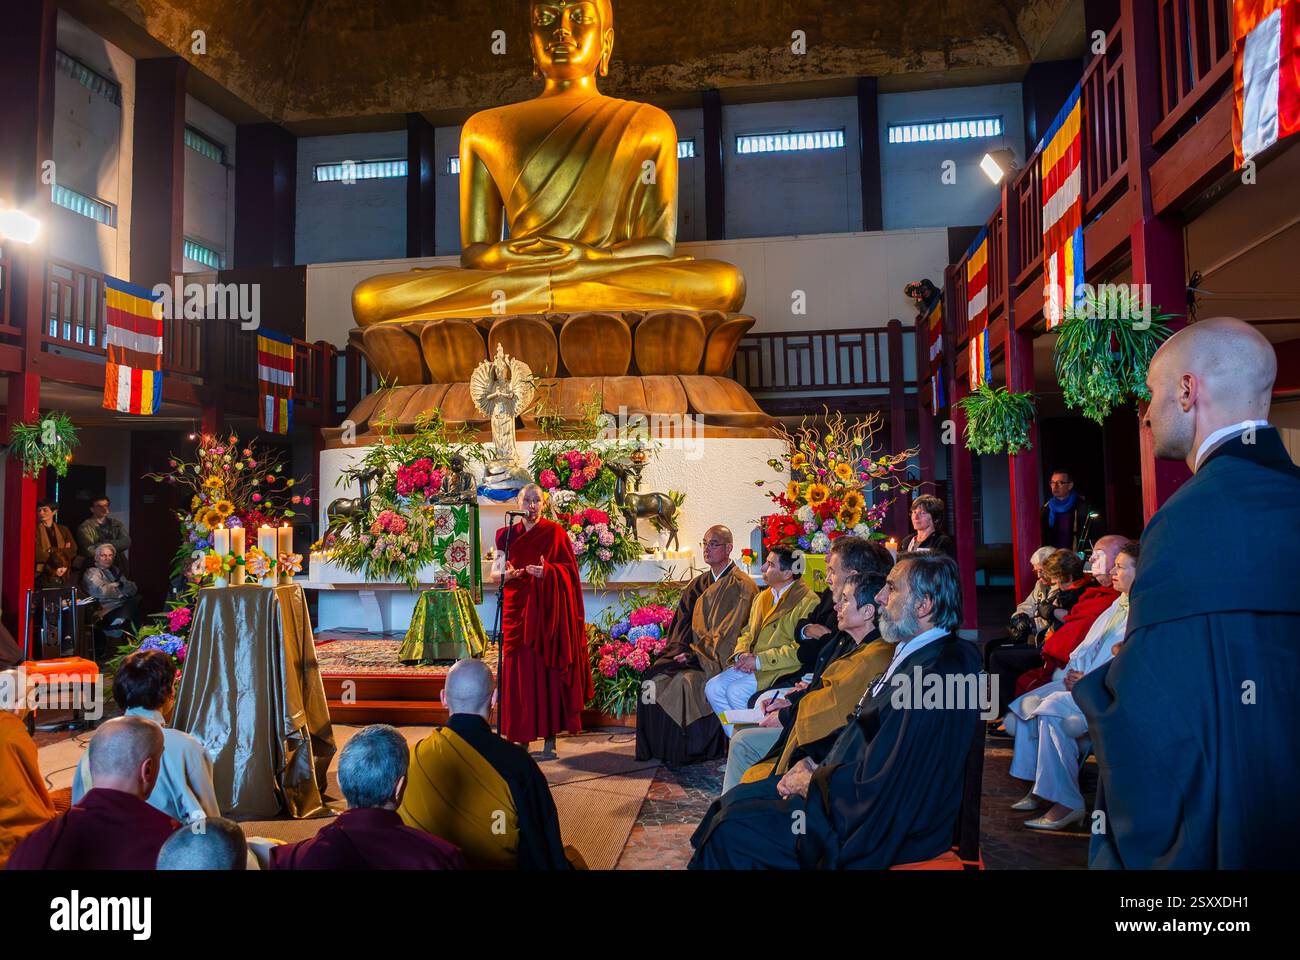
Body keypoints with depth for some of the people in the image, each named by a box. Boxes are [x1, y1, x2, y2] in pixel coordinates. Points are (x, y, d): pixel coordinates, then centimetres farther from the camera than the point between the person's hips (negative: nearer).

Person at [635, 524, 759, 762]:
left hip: (720, 659, -6)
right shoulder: (698, 585, 17)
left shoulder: (741, 586, -6)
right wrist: (680, 650, -2)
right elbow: (683, 623, 16)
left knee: (685, 680, -29)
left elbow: (729, 633, -13)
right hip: (694, 653, 6)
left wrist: (696, 654, -16)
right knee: (656, 677, -17)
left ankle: (689, 751, -12)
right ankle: (658, 747, -7)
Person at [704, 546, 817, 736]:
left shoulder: (808, 602, -12)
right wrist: (741, 653, -3)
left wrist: (759, 660, -17)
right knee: (712, 688, -9)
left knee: (735, 691, -24)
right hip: (751, 665, 8)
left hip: (782, 670, -8)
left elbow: (801, 649, -19)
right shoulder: (763, 597, 17)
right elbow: (748, 632, 21)